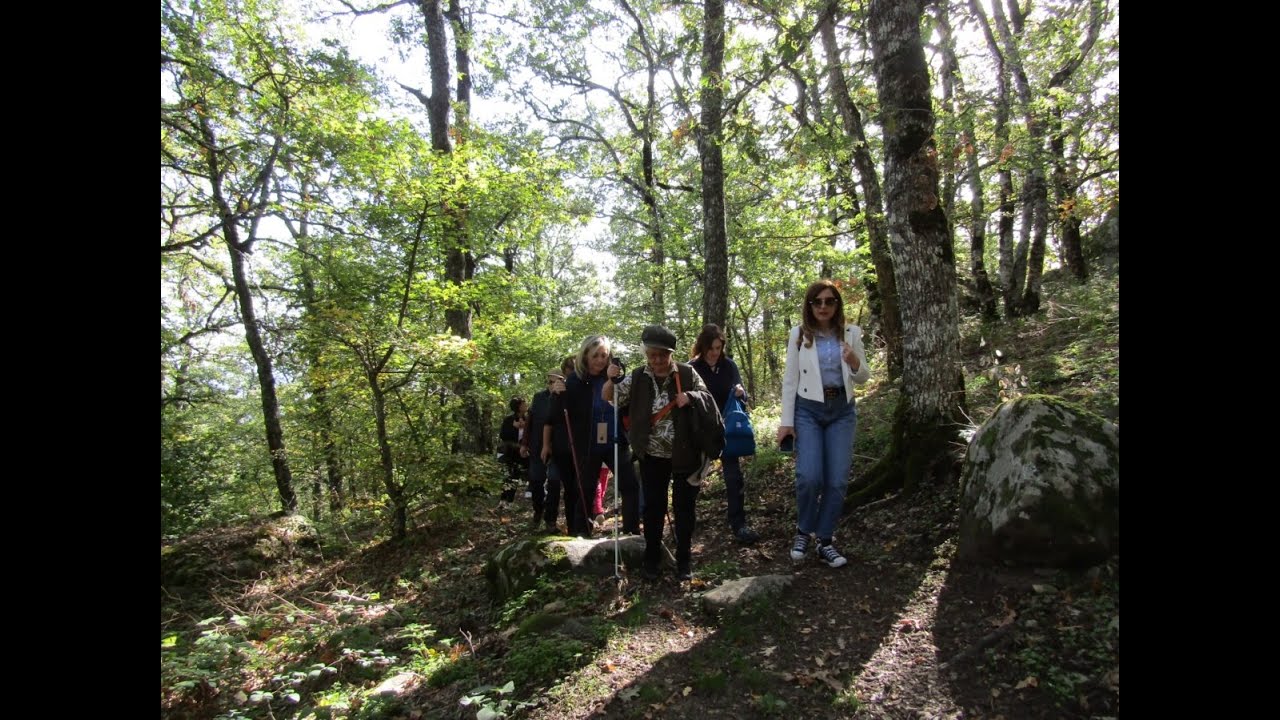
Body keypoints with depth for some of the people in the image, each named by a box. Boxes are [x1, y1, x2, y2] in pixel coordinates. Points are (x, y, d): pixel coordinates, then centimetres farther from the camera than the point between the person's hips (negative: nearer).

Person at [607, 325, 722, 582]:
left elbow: (708, 399, 4)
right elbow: (609, 397, 4)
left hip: (685, 455, -1)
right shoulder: (638, 378, 0)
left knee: (684, 506, 7)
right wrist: (612, 380, -17)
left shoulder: (687, 374, -5)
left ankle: (684, 560, 22)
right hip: (653, 456, 1)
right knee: (653, 506, 9)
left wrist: (691, 397, -17)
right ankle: (651, 558, 24)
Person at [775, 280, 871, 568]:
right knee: (809, 477, -14)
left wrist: (855, 363, -15)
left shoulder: (851, 333, 4)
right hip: (808, 410, -2)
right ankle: (803, 531, 12)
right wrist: (786, 420, -3)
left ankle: (825, 541, 17)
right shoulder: (799, 333, 0)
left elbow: (863, 378, 8)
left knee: (837, 481, 1)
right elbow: (790, 379, 1)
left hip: (842, 411, 2)